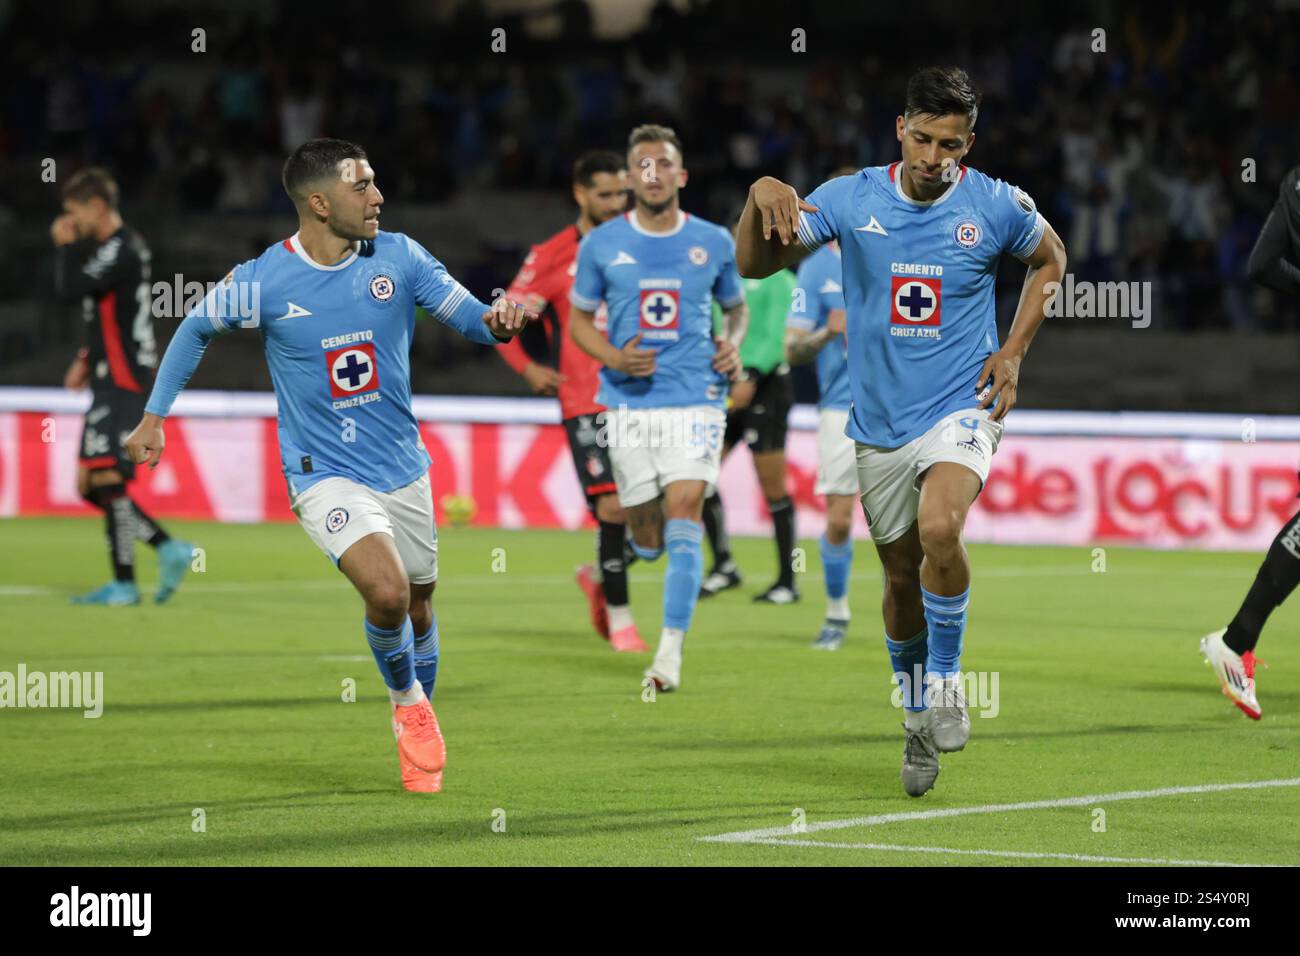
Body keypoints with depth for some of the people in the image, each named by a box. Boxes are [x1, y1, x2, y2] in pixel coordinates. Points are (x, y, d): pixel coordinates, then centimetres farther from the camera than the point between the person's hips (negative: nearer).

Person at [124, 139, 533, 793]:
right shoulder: (264, 280, -12)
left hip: (403, 469, 4)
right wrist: (153, 417, 8)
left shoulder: (399, 257, -6)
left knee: (418, 607, 13)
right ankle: (406, 700, 5)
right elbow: (195, 328, 5)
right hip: (325, 476, -4)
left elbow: (469, 316, -4)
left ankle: (418, 722, 39)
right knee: (387, 592, -24)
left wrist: (497, 321, -29)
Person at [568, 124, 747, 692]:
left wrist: (733, 346, -2)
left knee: (683, 517, -17)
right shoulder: (601, 245, 3)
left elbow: (736, 308, 20)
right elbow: (579, 319, 11)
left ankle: (671, 651, -15)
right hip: (629, 404, 1)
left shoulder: (714, 243, 5)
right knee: (646, 543, 2)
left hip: (696, 399, -1)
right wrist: (613, 357, -8)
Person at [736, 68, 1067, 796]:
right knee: (901, 576, 11)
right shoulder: (851, 199, -4)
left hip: (962, 409, -3)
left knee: (939, 529, -30)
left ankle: (946, 677, -9)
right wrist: (762, 196, -26)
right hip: (881, 424, 3)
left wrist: (1013, 352, 4)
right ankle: (918, 717, 32)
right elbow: (755, 265, -5)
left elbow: (1050, 261, 15)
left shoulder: (998, 206, -5)